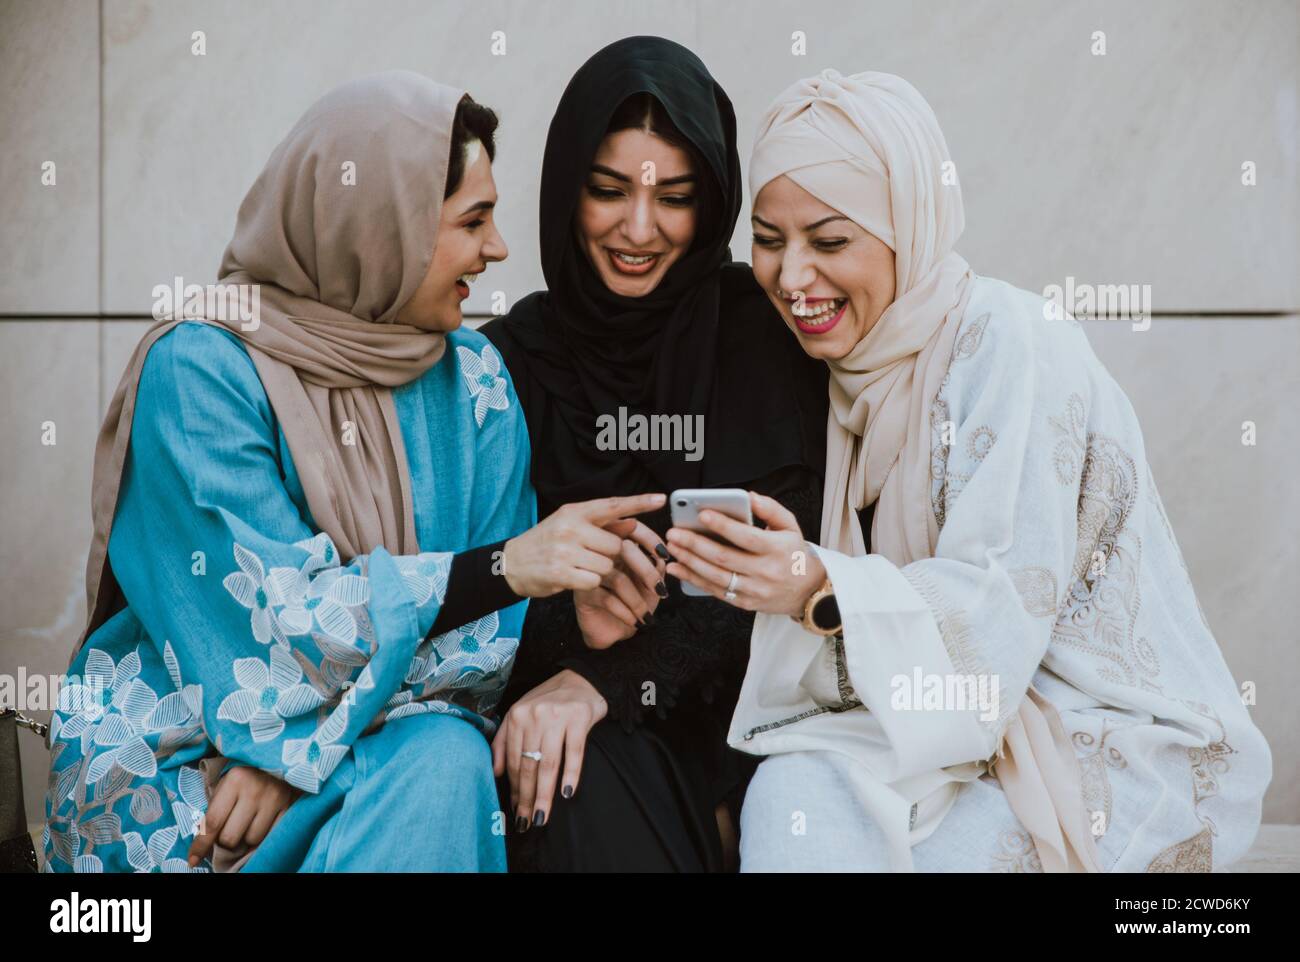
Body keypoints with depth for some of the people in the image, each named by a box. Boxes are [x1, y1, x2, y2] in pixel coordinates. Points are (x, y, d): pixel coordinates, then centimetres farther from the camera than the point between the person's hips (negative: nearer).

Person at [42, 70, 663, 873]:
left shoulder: (472, 379, 1)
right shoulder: (198, 370, -13)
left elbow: (490, 632, -4)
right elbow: (274, 619, -20)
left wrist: (304, 745, -18)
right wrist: (504, 566, -25)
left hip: (387, 737, 4)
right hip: (172, 751, -4)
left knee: (447, 761, -29)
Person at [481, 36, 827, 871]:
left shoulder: (766, 330, -1)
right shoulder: (512, 356, 4)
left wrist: (606, 677, -23)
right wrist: (564, 607, -22)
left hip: (740, 692, -1)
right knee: (583, 801, -30)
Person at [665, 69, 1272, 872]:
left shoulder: (1008, 342, -16)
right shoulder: (855, 361, 5)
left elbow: (1005, 606, -23)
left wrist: (820, 590, -37)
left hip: (1120, 743, -6)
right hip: (959, 711, 6)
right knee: (790, 795, -21)